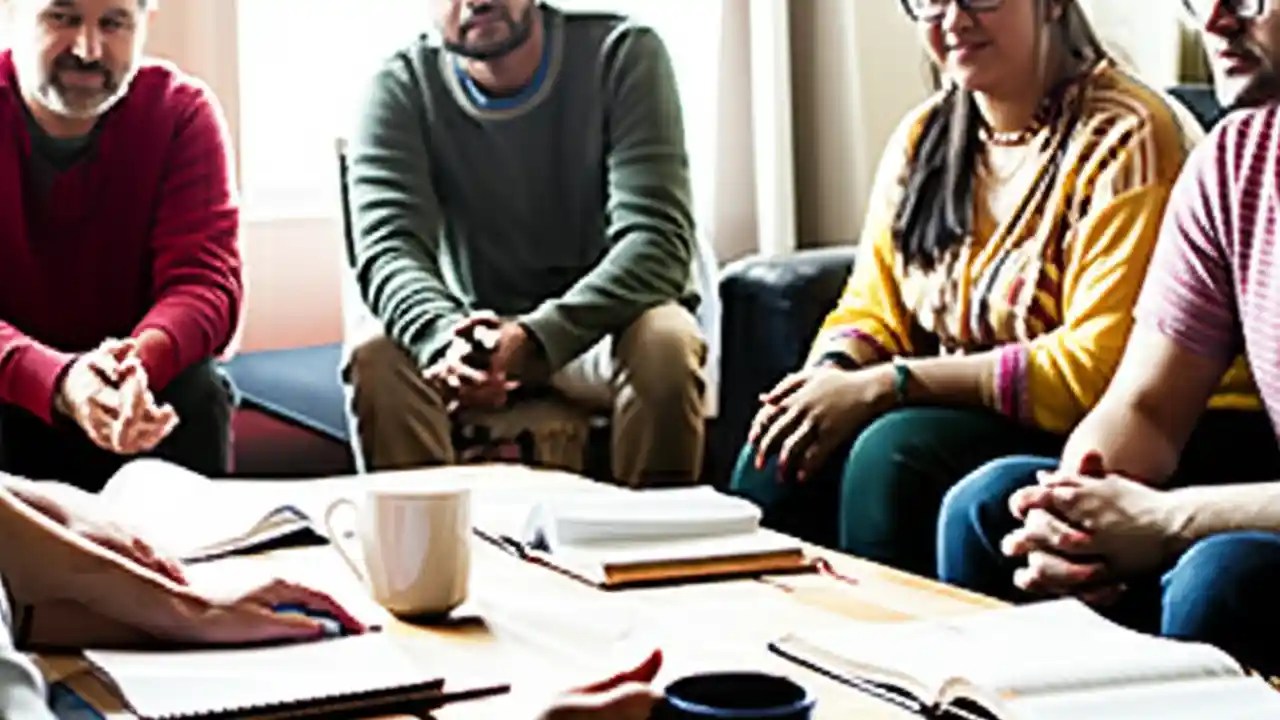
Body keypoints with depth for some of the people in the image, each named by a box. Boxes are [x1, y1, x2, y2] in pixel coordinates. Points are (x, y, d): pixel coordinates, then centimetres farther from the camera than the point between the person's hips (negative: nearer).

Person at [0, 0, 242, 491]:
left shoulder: (181, 111, -7)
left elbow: (203, 277, -17)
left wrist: (142, 361, -41)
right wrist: (59, 380, -42)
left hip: (151, 380, 2)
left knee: (195, 396, -29)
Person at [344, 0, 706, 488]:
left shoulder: (623, 57, -12)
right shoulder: (401, 87, -8)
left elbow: (658, 241, -21)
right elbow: (386, 250, -19)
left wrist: (536, 338, -38)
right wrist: (444, 339, -42)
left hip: (602, 320, -1)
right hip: (469, 333, 1)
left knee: (665, 342, -33)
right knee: (374, 352, -27)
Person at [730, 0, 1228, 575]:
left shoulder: (1123, 138, -14)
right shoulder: (924, 135, 8)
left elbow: (1098, 366, -21)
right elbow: (871, 309, 11)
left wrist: (882, 386, -22)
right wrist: (829, 376, -14)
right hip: (957, 418, 6)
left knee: (898, 453, -30)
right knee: (785, 452, -19)